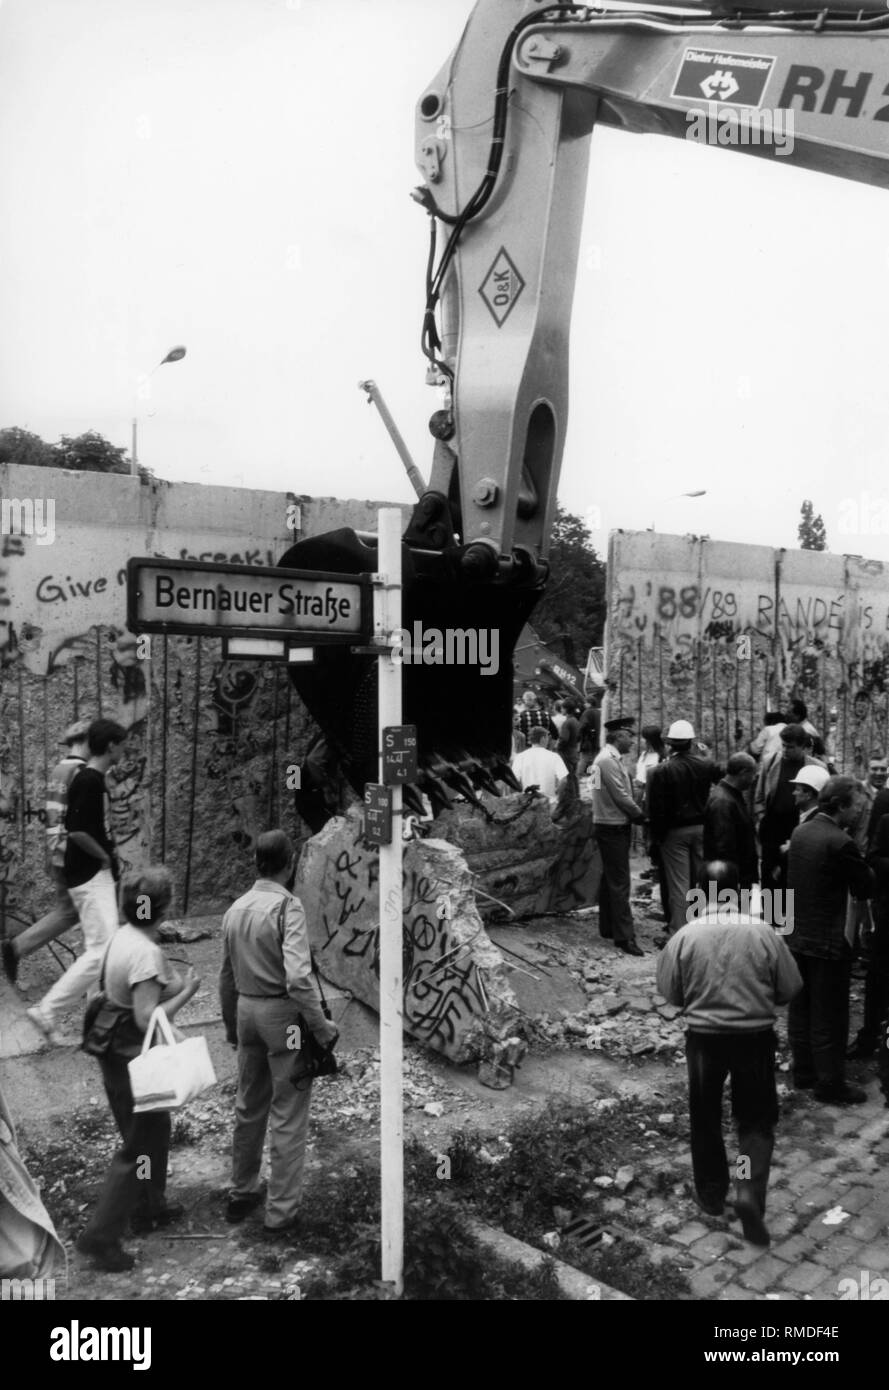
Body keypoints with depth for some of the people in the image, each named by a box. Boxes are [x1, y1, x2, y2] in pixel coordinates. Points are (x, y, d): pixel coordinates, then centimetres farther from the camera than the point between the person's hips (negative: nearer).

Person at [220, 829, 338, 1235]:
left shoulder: (236, 909, 6)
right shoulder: (288, 906, -16)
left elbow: (227, 977, 14)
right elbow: (298, 977, -25)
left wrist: (231, 1026, 25)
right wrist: (322, 1028, -16)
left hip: (246, 1010, 7)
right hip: (282, 1013, -7)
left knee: (248, 1107, 22)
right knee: (288, 1116, 5)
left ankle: (242, 1193, 36)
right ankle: (280, 1211, 13)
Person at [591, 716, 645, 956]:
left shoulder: (609, 758, 13)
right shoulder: (608, 760, -18)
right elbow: (621, 797, -20)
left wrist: (634, 814, 3)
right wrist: (641, 816, -9)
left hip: (608, 826, 10)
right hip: (613, 828, -10)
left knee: (610, 878, 18)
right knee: (619, 882, -7)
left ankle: (608, 927, 29)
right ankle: (624, 936, -5)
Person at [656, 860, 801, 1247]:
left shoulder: (685, 935, -11)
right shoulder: (762, 932, -11)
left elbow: (669, 992, -3)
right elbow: (790, 987, -3)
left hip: (703, 1036, 0)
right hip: (755, 1035, 0)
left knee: (705, 1118, 18)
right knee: (757, 1119, 14)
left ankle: (711, 1193, 30)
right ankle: (750, 1190, -3)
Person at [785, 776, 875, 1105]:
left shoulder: (800, 832, 3)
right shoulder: (840, 843, -22)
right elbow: (866, 887, -13)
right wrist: (862, 862, 3)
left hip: (798, 936, 8)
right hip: (828, 942, -8)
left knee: (801, 1009, 17)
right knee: (829, 1016, 5)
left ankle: (803, 1071, 30)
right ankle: (829, 1084, 16)